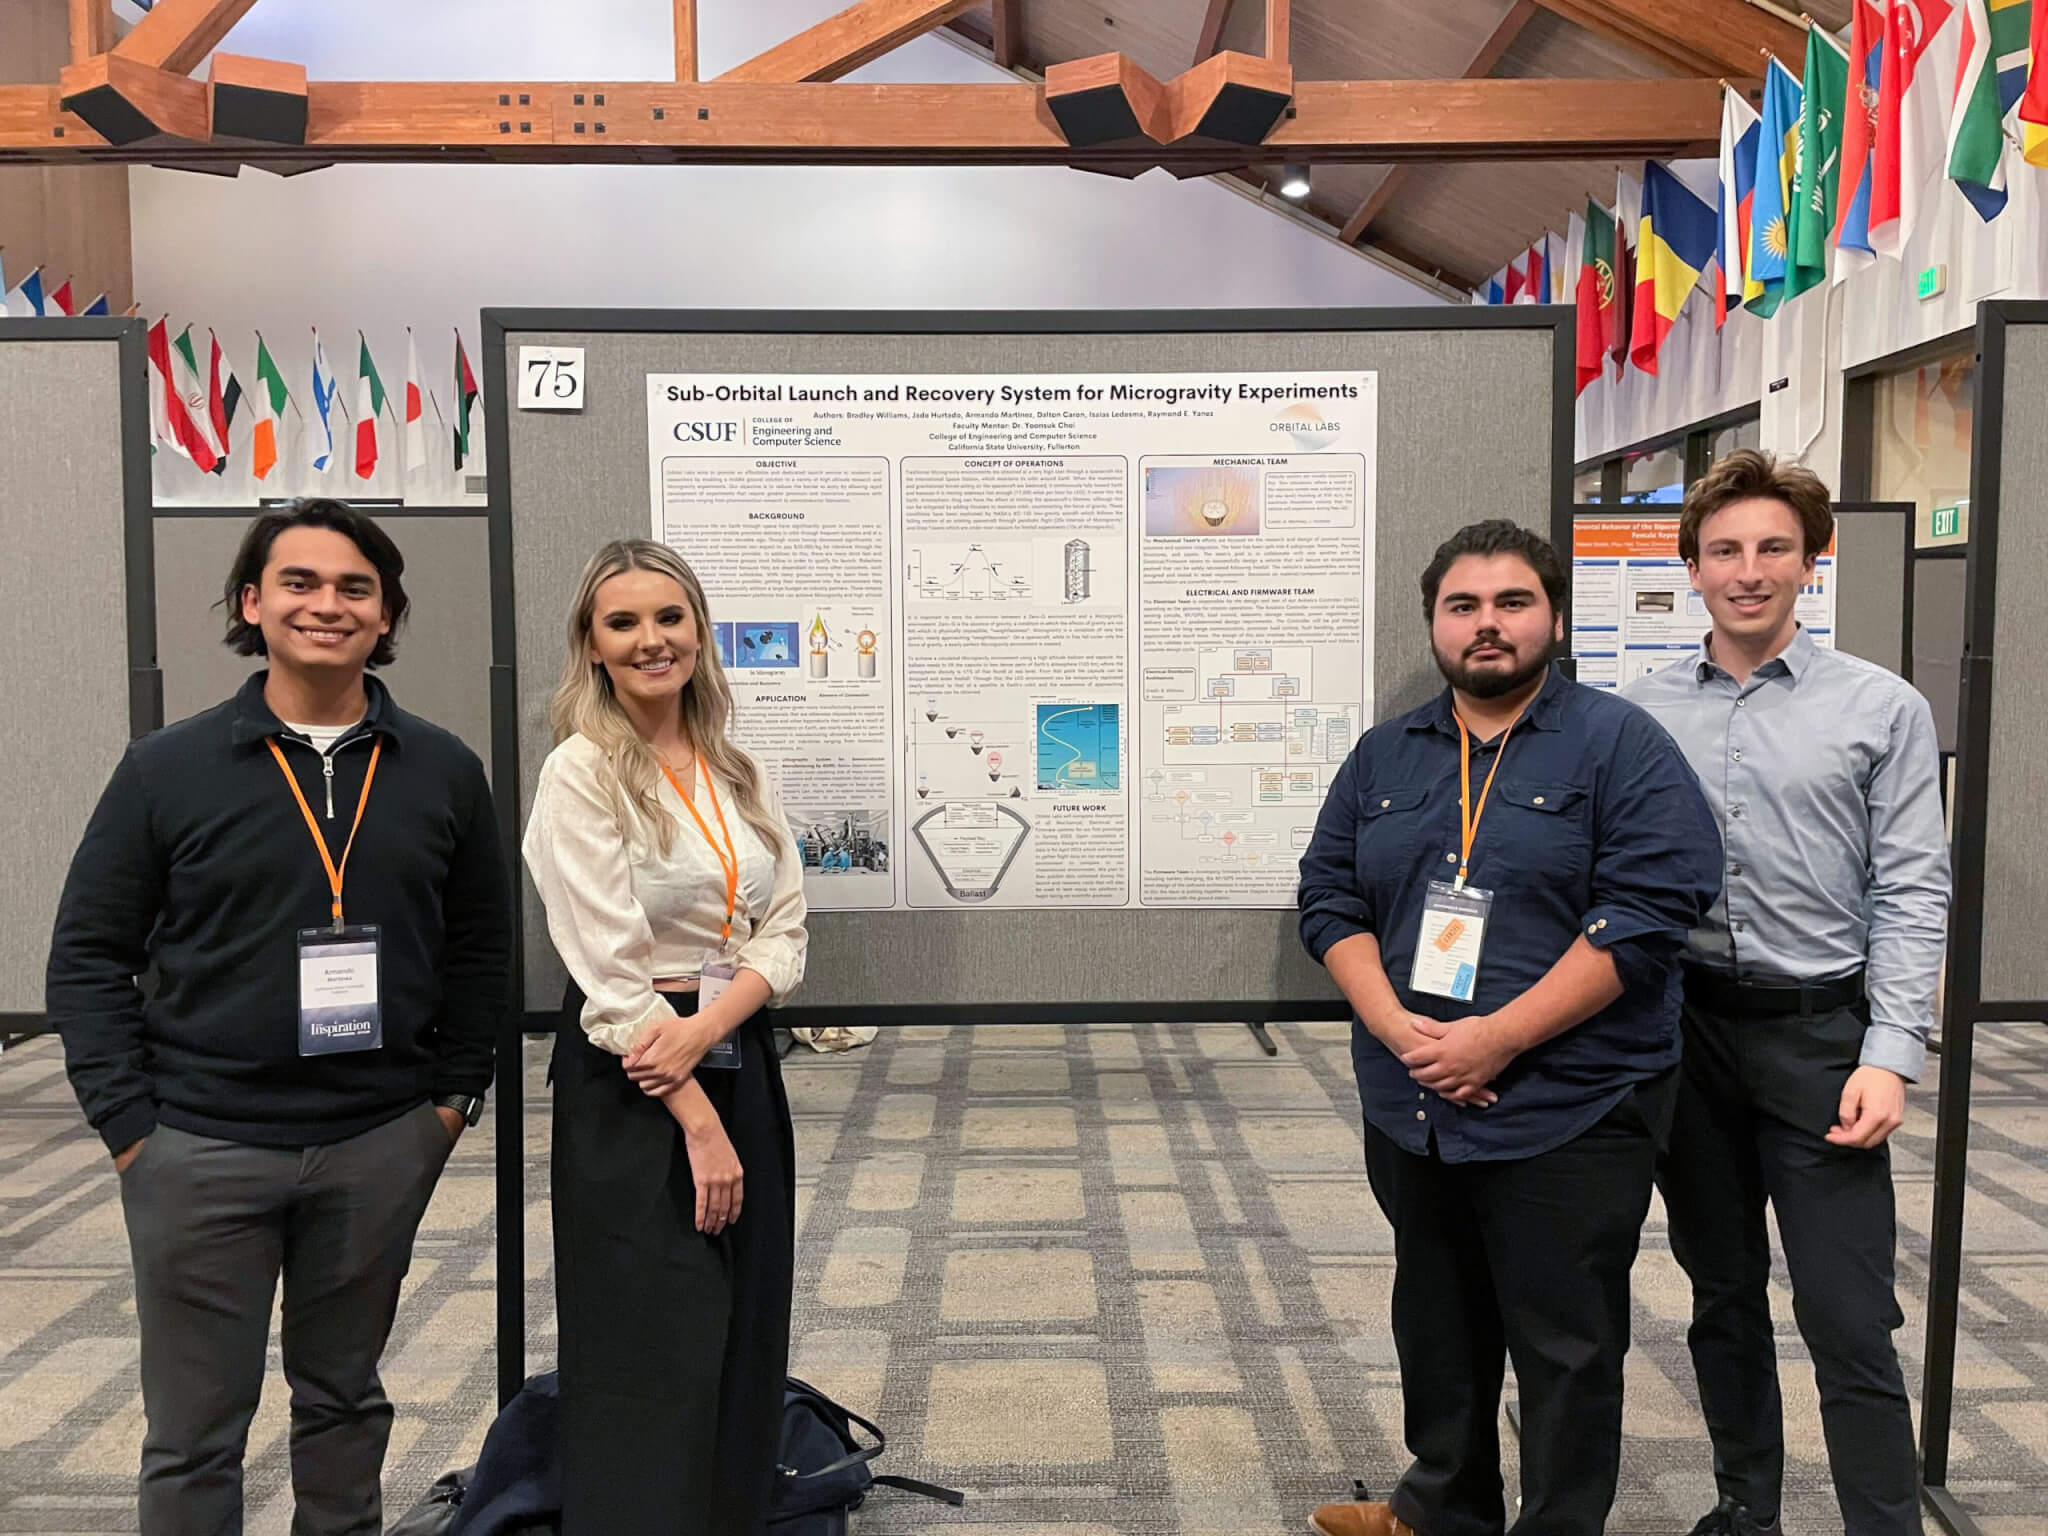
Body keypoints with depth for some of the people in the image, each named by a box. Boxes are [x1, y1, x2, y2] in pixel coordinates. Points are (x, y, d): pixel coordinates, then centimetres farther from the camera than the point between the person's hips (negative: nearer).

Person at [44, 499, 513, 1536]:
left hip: (381, 1146, 2)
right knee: (194, 1432, 10)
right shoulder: (166, 769, -3)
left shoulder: (442, 772, 1)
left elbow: (481, 943, 9)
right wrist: (128, 1123, -6)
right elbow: (88, 954, 0)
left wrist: (456, 1091, 3)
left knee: (344, 1398, 19)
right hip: (199, 1151, -1)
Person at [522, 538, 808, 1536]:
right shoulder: (582, 771, -10)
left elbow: (785, 932, 3)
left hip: (738, 1066, 6)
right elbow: (611, 973, -15)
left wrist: (706, 1026, -15)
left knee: (745, 1347, 14)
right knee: (657, 1358, 2)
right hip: (630, 1088, -6)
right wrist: (697, 1118, -15)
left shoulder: (737, 773, 8)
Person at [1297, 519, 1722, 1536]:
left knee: (1567, 1348, 7)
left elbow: (1648, 911, -15)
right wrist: (1398, 1027, -11)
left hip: (1567, 1116, -5)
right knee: (1437, 1326, 21)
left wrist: (1499, 1037, -20)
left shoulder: (1620, 746, -6)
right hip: (1411, 1109, 5)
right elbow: (1327, 897, 6)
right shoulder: (1384, 756, 9)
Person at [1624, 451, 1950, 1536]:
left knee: (1848, 1319, -3)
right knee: (1721, 1294, 16)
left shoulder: (1882, 709, -1)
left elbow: (1912, 895, -3)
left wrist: (1890, 1057, -11)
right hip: (1684, 1029, 3)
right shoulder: (1643, 712, 3)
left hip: (1817, 1034, -3)